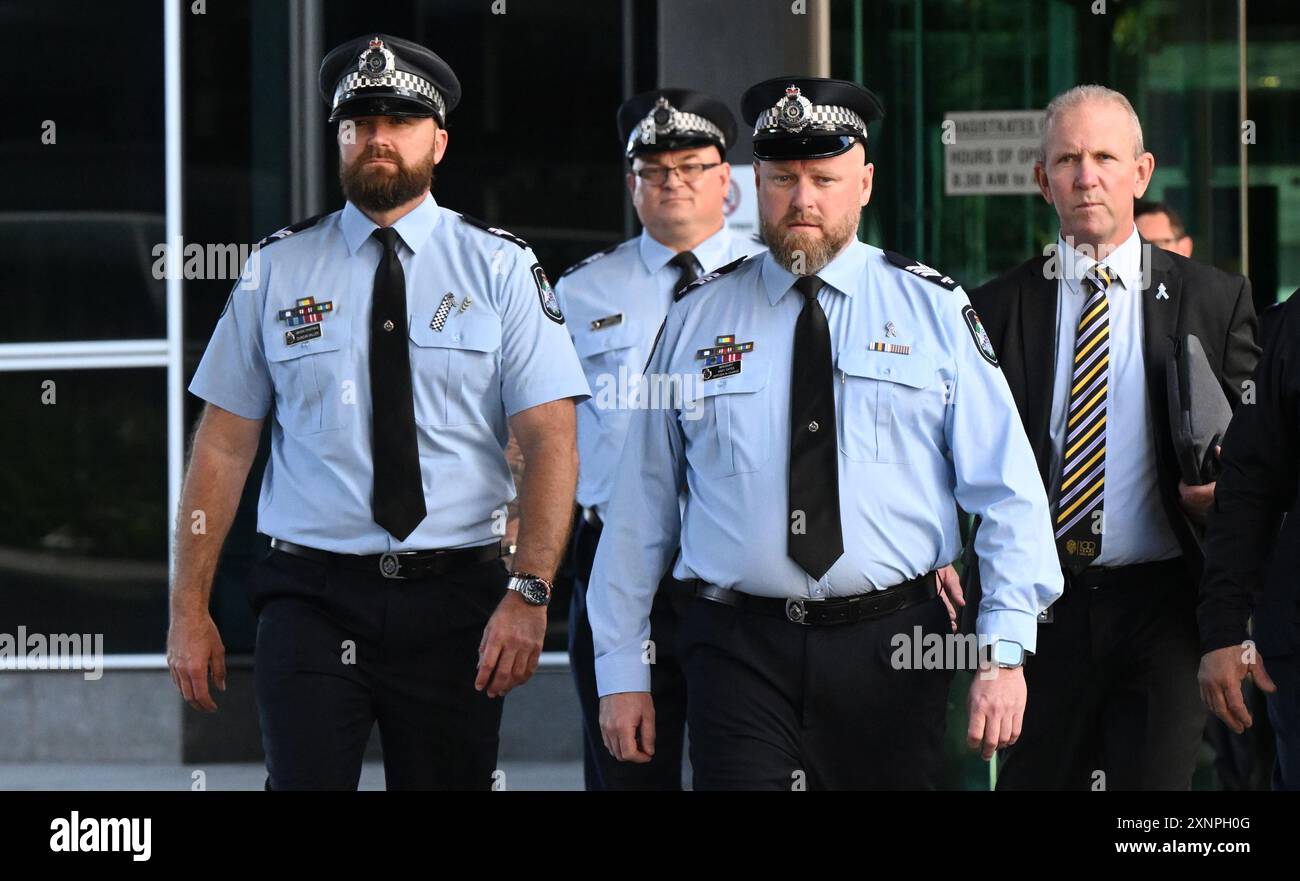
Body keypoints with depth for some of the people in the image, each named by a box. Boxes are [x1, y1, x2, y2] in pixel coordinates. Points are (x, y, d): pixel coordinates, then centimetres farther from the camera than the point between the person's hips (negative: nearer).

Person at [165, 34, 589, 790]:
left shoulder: (500, 268, 4)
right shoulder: (278, 269, 7)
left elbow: (551, 443, -3)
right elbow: (224, 446, 7)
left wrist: (529, 593, -16)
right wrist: (190, 608, 1)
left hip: (454, 597, 0)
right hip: (313, 598, 0)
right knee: (306, 781, -14)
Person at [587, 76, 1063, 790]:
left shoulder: (932, 309, 6)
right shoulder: (697, 318, 8)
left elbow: (1007, 493, 2)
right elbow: (641, 504, 10)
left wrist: (1004, 650, -8)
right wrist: (621, 671, 7)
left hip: (891, 654, 0)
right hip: (740, 649, 0)